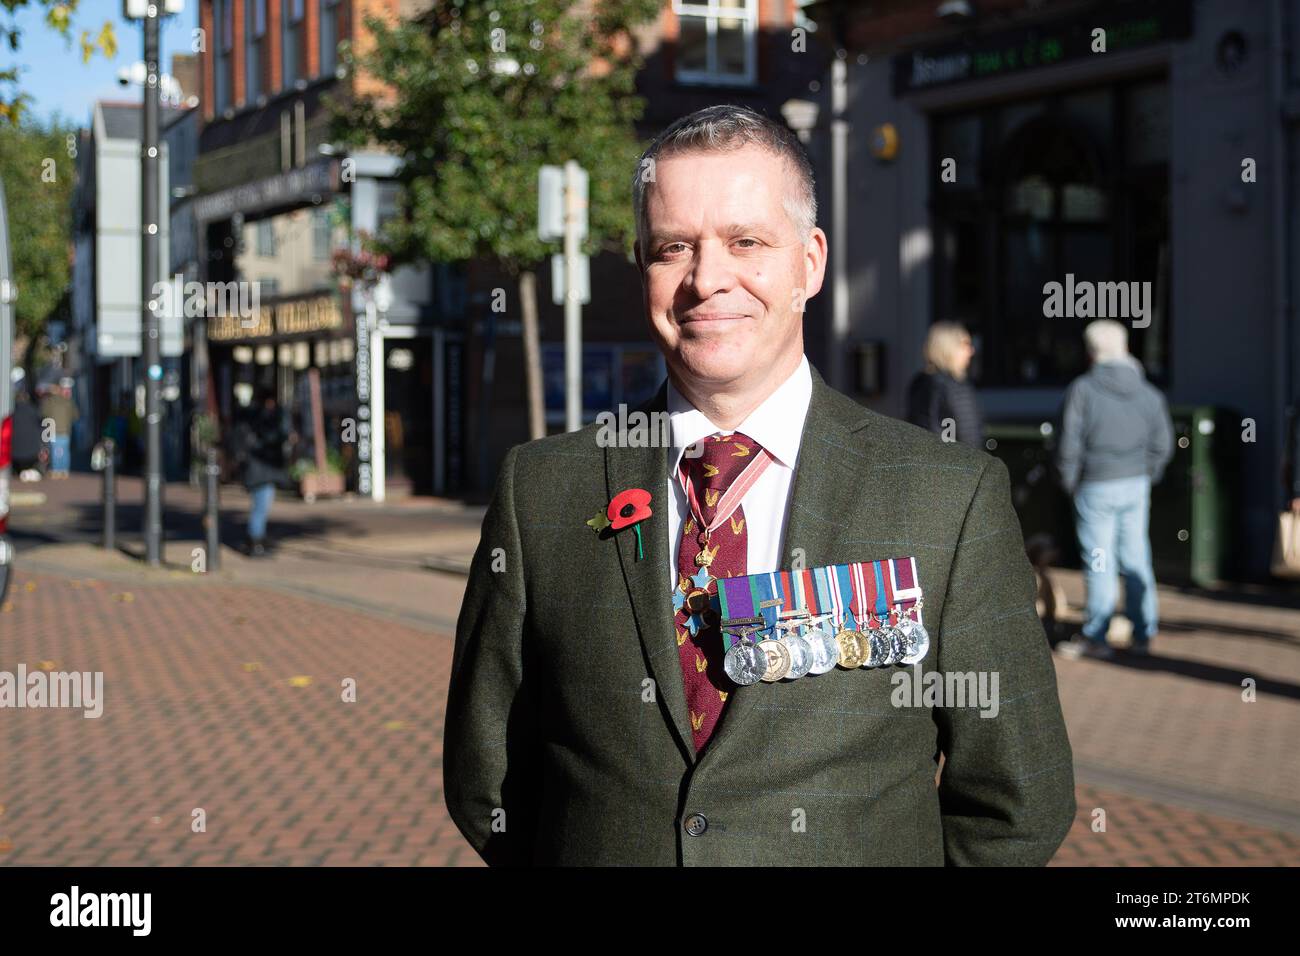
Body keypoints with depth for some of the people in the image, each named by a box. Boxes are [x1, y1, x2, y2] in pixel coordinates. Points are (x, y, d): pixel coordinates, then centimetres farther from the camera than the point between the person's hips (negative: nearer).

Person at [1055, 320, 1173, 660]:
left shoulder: (1083, 389, -11)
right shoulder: (1149, 392, 3)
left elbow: (1070, 443, -11)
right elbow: (1162, 444, 5)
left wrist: (1069, 481, 2)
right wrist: (1145, 476, 17)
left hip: (1096, 487, -4)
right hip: (1136, 485, 5)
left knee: (1099, 562, 1)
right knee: (1135, 558, 10)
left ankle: (1096, 637, 8)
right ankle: (1143, 634, 14)